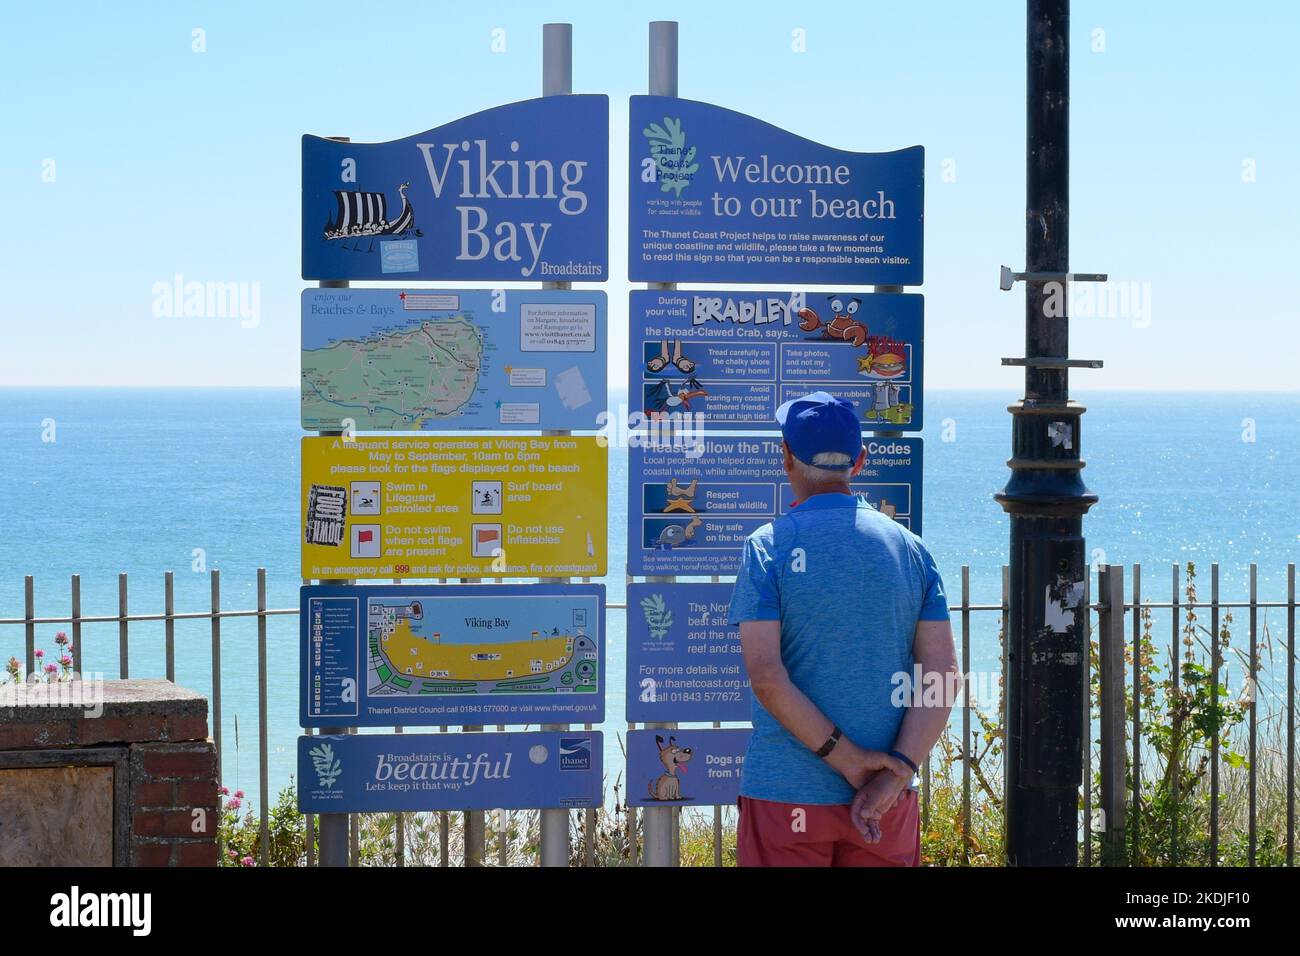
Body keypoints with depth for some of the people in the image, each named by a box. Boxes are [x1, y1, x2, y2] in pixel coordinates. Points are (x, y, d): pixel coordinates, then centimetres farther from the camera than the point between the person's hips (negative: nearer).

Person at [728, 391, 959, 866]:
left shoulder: (768, 546, -6)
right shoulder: (910, 548, 4)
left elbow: (765, 675, -16)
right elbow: (944, 676, -3)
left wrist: (846, 758, -12)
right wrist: (894, 774, -10)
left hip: (787, 794, -3)